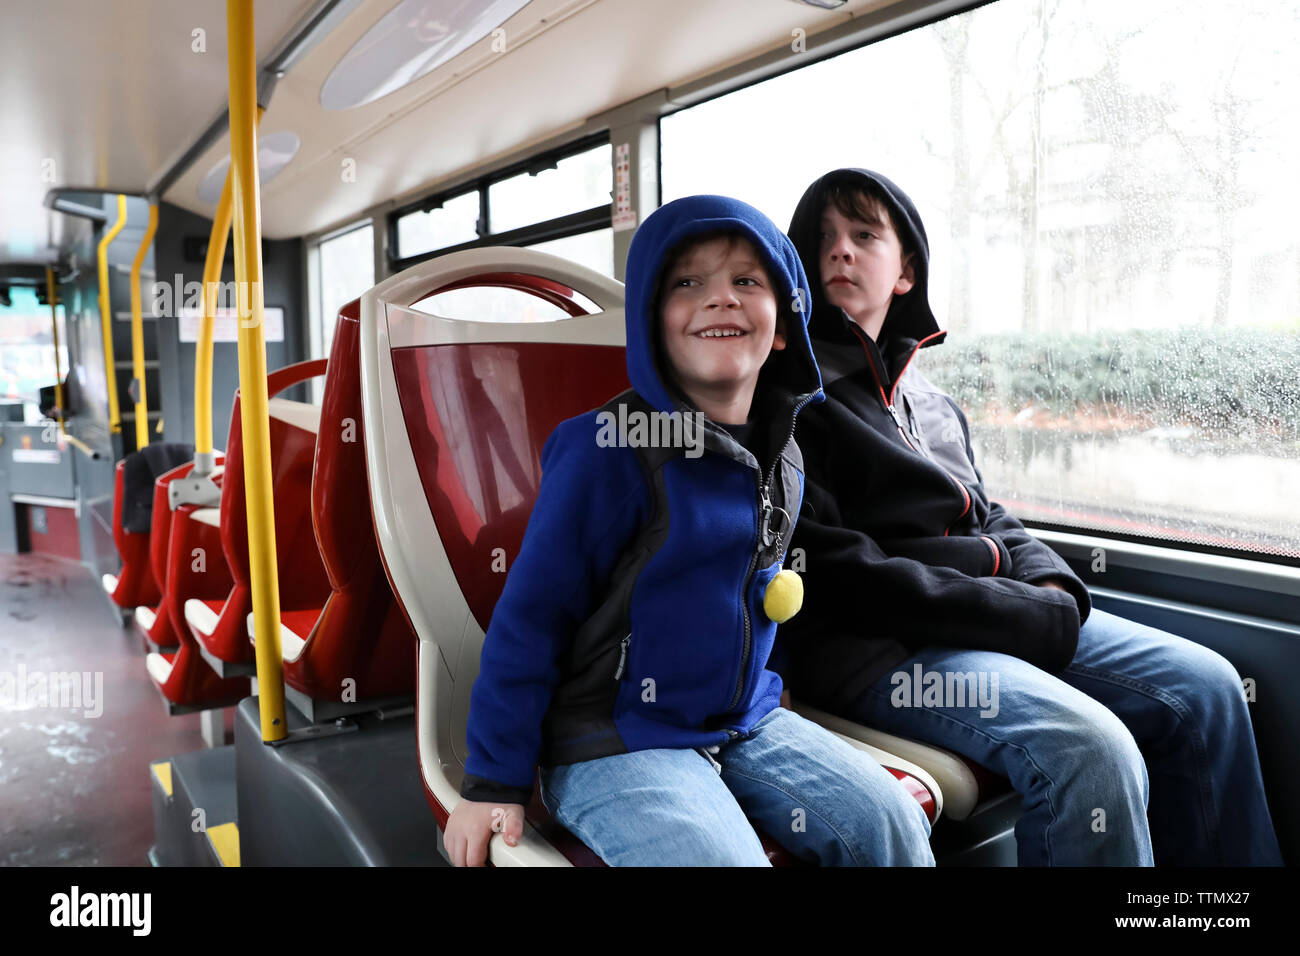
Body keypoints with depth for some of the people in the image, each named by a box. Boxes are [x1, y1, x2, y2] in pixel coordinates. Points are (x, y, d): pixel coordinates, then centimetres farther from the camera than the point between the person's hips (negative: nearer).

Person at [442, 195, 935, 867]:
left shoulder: (781, 451, 3)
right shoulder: (610, 450, -19)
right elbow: (532, 613, -15)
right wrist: (492, 783, -11)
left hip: (743, 720, 6)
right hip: (611, 740, -6)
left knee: (892, 826, -5)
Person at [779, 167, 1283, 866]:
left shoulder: (932, 403, 20)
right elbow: (831, 571, -15)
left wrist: (1052, 586, -1)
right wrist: (1020, 612, -14)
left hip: (1008, 616, 8)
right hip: (866, 646, -8)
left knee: (1205, 684, 3)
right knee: (1091, 748, -29)